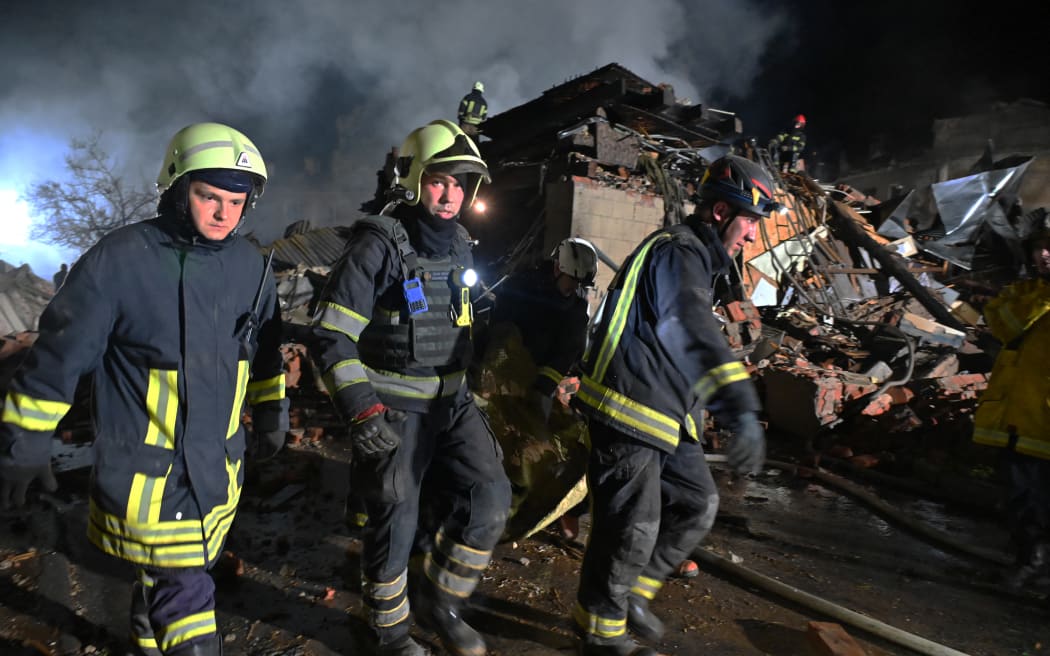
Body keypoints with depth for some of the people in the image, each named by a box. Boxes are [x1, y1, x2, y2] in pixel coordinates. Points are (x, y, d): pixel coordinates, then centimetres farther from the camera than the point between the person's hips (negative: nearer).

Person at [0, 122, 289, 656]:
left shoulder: (250, 265, -1)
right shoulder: (118, 260, -16)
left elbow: (265, 347, 14)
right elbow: (59, 354, -8)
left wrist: (271, 409, 21)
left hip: (218, 466, 5)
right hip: (144, 470, -5)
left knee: (166, 576, 24)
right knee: (186, 593, -2)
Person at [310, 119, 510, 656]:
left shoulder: (458, 245, 7)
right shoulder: (377, 247, -15)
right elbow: (332, 337, -15)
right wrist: (362, 410, -23)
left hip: (451, 401, 6)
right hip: (393, 409, -6)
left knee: (489, 500, -1)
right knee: (395, 521, 5)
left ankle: (439, 600, 23)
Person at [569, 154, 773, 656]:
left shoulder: (697, 258, 19)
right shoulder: (678, 252, -15)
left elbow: (692, 345, 25)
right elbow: (697, 333, -33)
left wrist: (729, 411, 23)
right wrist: (743, 411, -42)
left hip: (664, 415, 10)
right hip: (628, 411, -10)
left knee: (697, 504, 15)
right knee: (632, 527, 0)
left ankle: (633, 594, 29)